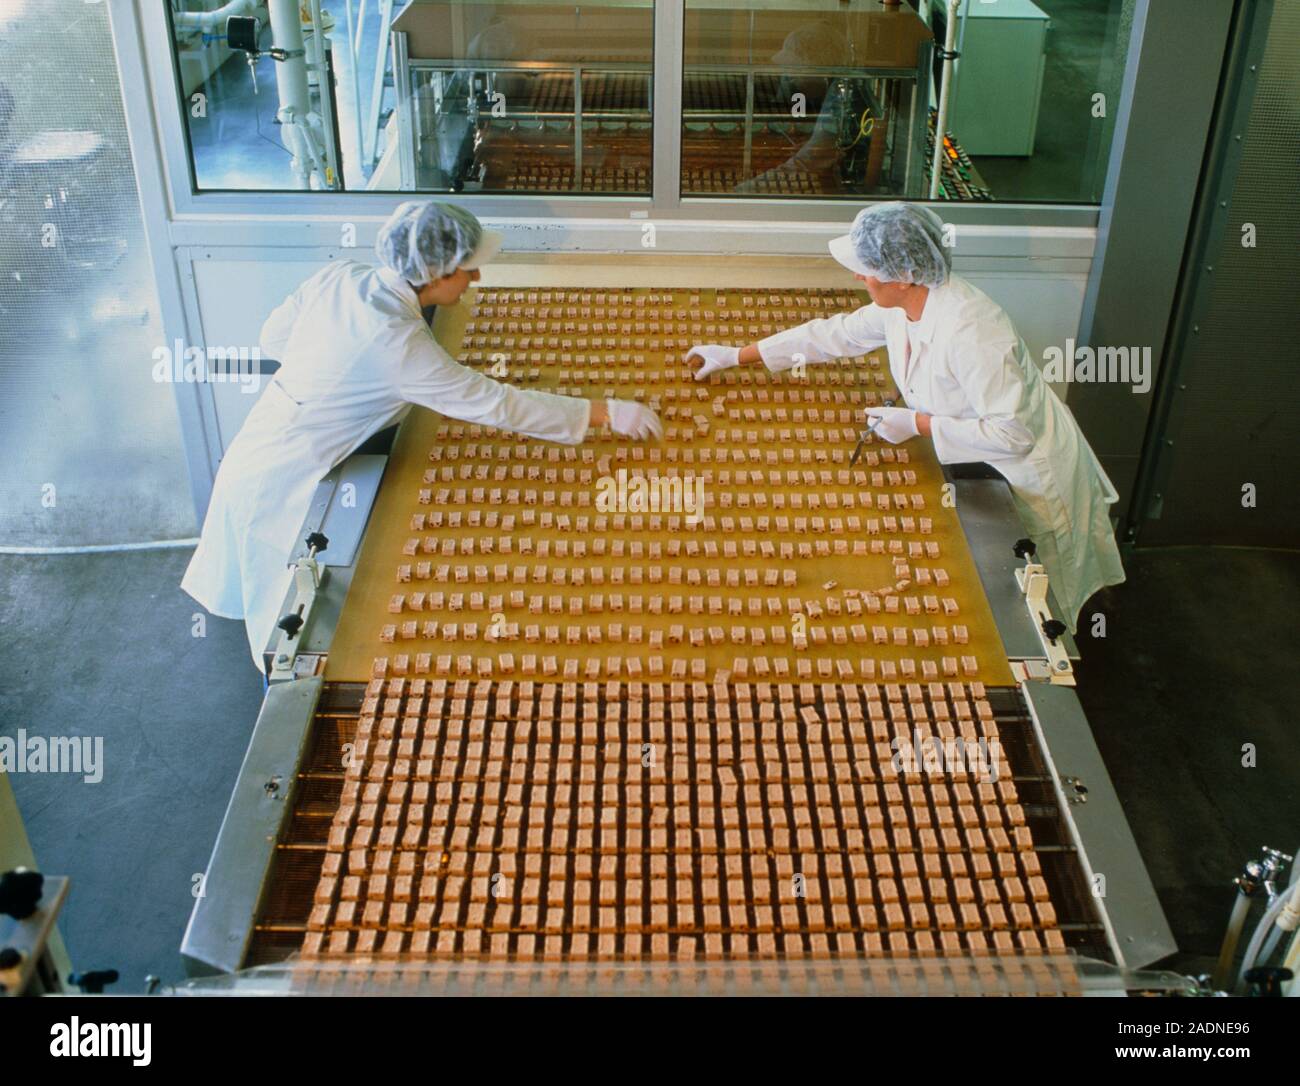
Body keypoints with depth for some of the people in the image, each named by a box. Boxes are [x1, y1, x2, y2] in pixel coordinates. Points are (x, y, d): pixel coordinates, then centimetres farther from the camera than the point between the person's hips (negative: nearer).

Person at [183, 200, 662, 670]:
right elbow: (497, 403, -30)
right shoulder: (395, 343, -32)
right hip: (282, 486, -8)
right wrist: (607, 413, -25)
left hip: (258, 451, 8)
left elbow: (273, 337, 5)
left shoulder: (337, 276, -9)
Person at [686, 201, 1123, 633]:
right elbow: (834, 334, 6)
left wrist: (916, 424, -27)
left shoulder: (969, 332, -37)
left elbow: (1013, 434, -34)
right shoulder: (900, 307, -10)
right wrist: (736, 356, 9)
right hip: (972, 461, 8)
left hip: (1027, 476, -8)